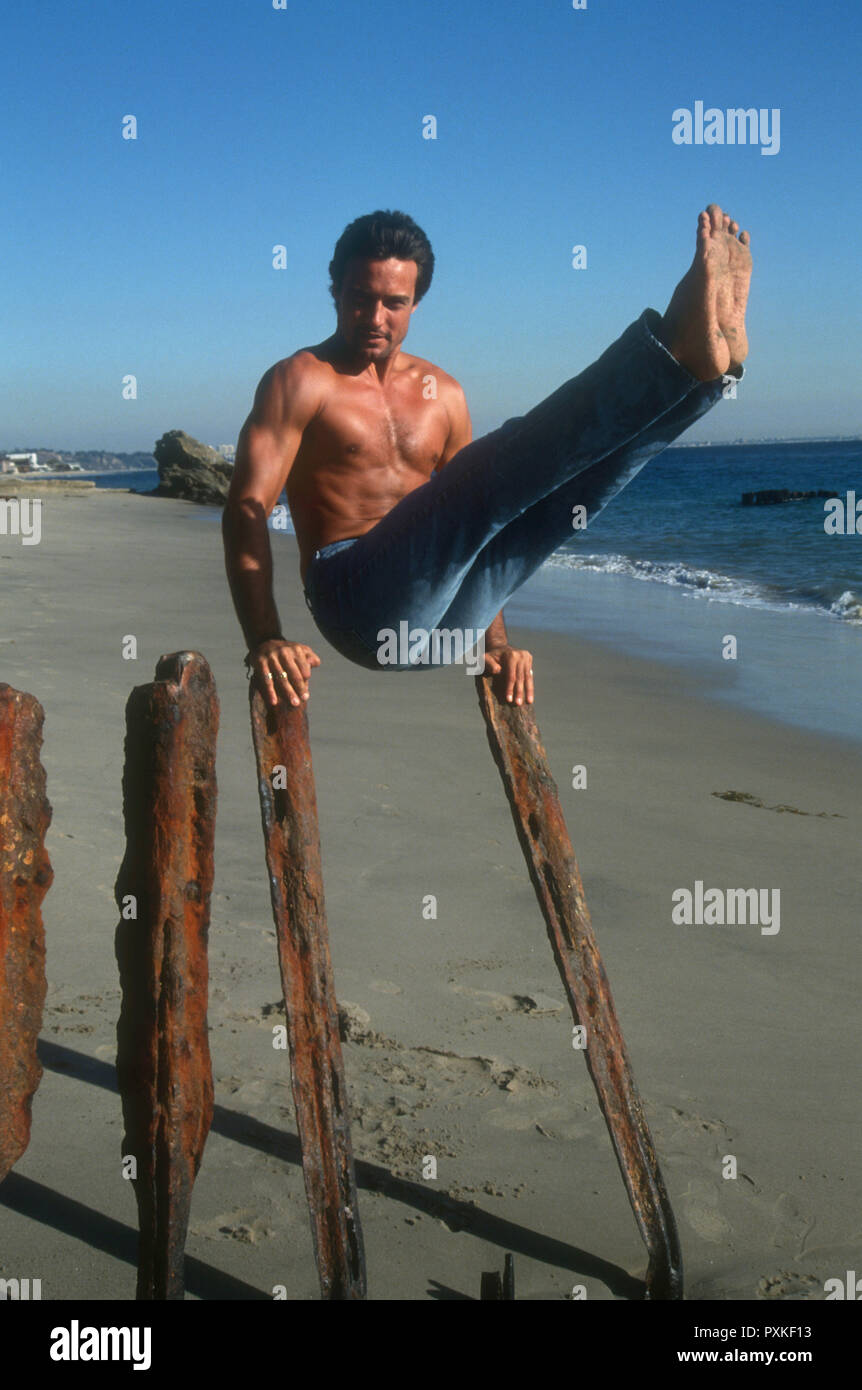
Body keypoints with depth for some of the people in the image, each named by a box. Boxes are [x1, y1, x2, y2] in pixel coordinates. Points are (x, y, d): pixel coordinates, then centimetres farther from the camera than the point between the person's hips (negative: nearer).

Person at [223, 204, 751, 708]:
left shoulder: (442, 394, 21)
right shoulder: (301, 381, 4)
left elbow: (474, 526, 24)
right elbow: (246, 509, -8)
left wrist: (495, 641, 12)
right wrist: (266, 641, -23)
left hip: (446, 621, 6)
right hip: (359, 601, -6)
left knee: (583, 466, -6)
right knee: (498, 465, -26)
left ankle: (707, 359, -30)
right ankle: (680, 340, -35)